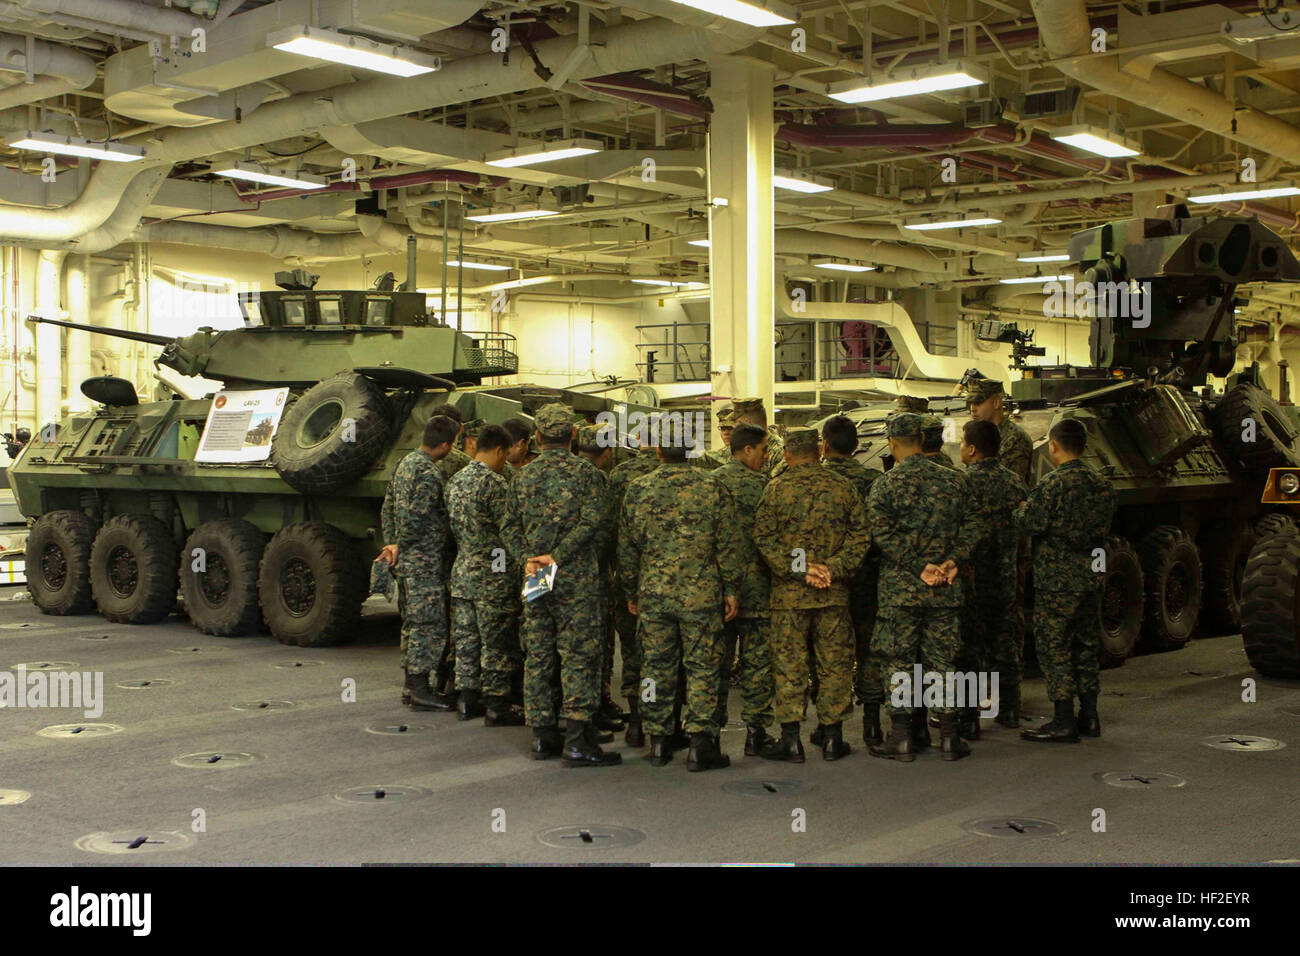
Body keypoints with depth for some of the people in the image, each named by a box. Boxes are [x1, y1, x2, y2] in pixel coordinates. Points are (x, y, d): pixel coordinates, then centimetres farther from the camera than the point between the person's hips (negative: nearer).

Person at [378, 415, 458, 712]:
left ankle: (411, 682, 22)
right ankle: (420, 689, -3)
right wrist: (399, 548, -9)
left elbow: (388, 509, 16)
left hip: (407, 561, 10)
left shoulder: (405, 463, 12)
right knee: (428, 623, -5)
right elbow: (415, 518, -22)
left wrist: (391, 544, 13)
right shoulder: (429, 474, -19)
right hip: (425, 561, -10)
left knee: (412, 622, 16)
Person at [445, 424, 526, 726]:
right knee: (496, 643, -1)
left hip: (462, 572, 8)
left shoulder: (455, 480, 10)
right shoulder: (494, 483, -16)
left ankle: (468, 700, 21)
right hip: (492, 576, -8)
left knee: (466, 638, 13)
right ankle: (497, 706, 4)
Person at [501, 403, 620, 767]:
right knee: (579, 656, -3)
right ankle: (577, 740, -7)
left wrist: (527, 558, -2)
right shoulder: (582, 471, -5)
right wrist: (557, 556, -14)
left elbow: (510, 526, 6)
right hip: (575, 580, -5)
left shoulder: (523, 476, 9)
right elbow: (591, 521, -16)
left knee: (537, 657, 10)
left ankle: (543, 736, 15)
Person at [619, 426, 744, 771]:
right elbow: (729, 546, -4)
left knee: (657, 666, 11)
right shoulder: (712, 489, -4)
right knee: (702, 668, 4)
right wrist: (731, 590, 4)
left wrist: (631, 592, 17)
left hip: (653, 596, 2)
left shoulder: (638, 490, 1)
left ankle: (658, 742, 17)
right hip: (701, 595, -2)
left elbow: (626, 548, 6)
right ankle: (701, 742, 0)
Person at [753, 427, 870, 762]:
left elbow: (764, 539, -9)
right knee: (835, 662, 9)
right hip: (835, 593, 2)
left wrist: (798, 569, -9)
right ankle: (832, 737, 14)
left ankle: (791, 738, 5)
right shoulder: (842, 487, 3)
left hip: (789, 592, -2)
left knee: (789, 662, 4)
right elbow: (860, 536, -2)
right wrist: (834, 569, -7)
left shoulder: (776, 488, -3)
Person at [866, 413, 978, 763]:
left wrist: (918, 566, -12)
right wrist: (953, 561, -5)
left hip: (900, 588, -3)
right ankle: (949, 737, 14)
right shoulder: (953, 480, 5)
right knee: (942, 660, 10)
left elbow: (883, 533, -15)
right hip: (944, 590, 4)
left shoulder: (886, 484, -8)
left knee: (898, 662, 4)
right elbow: (969, 527, 3)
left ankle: (902, 737, 6)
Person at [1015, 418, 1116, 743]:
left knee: (1054, 647, -1)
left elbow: (1030, 525, -18)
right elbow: (1103, 527, 14)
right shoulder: (1102, 485, 7)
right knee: (1086, 646, 15)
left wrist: (1020, 510, 2)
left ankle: (1064, 722, -1)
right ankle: (1089, 716, 21)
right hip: (1091, 576, 7)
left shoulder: (1052, 483, -15)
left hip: (1056, 579, -7)